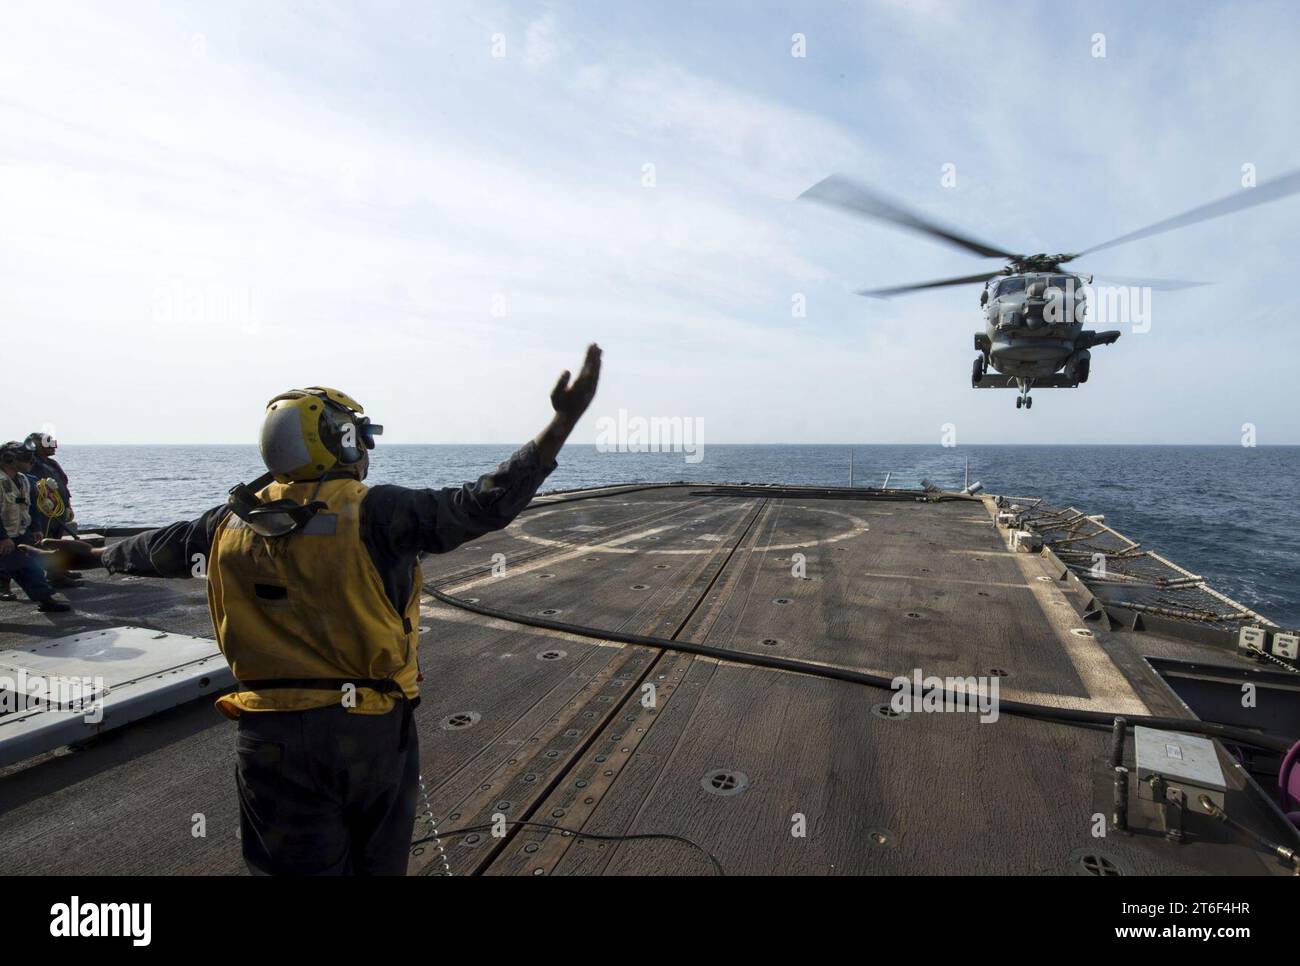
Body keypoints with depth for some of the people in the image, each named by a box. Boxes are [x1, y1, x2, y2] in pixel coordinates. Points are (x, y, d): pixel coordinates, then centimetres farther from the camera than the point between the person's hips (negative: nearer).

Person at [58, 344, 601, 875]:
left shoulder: (234, 521, 0)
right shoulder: (372, 513, -17)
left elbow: (161, 549, 20)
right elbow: (481, 506, -26)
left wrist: (101, 555, 43)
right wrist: (564, 423, -31)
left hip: (270, 736, 4)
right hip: (369, 732, -3)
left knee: (298, 865, 21)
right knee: (376, 862, 21)